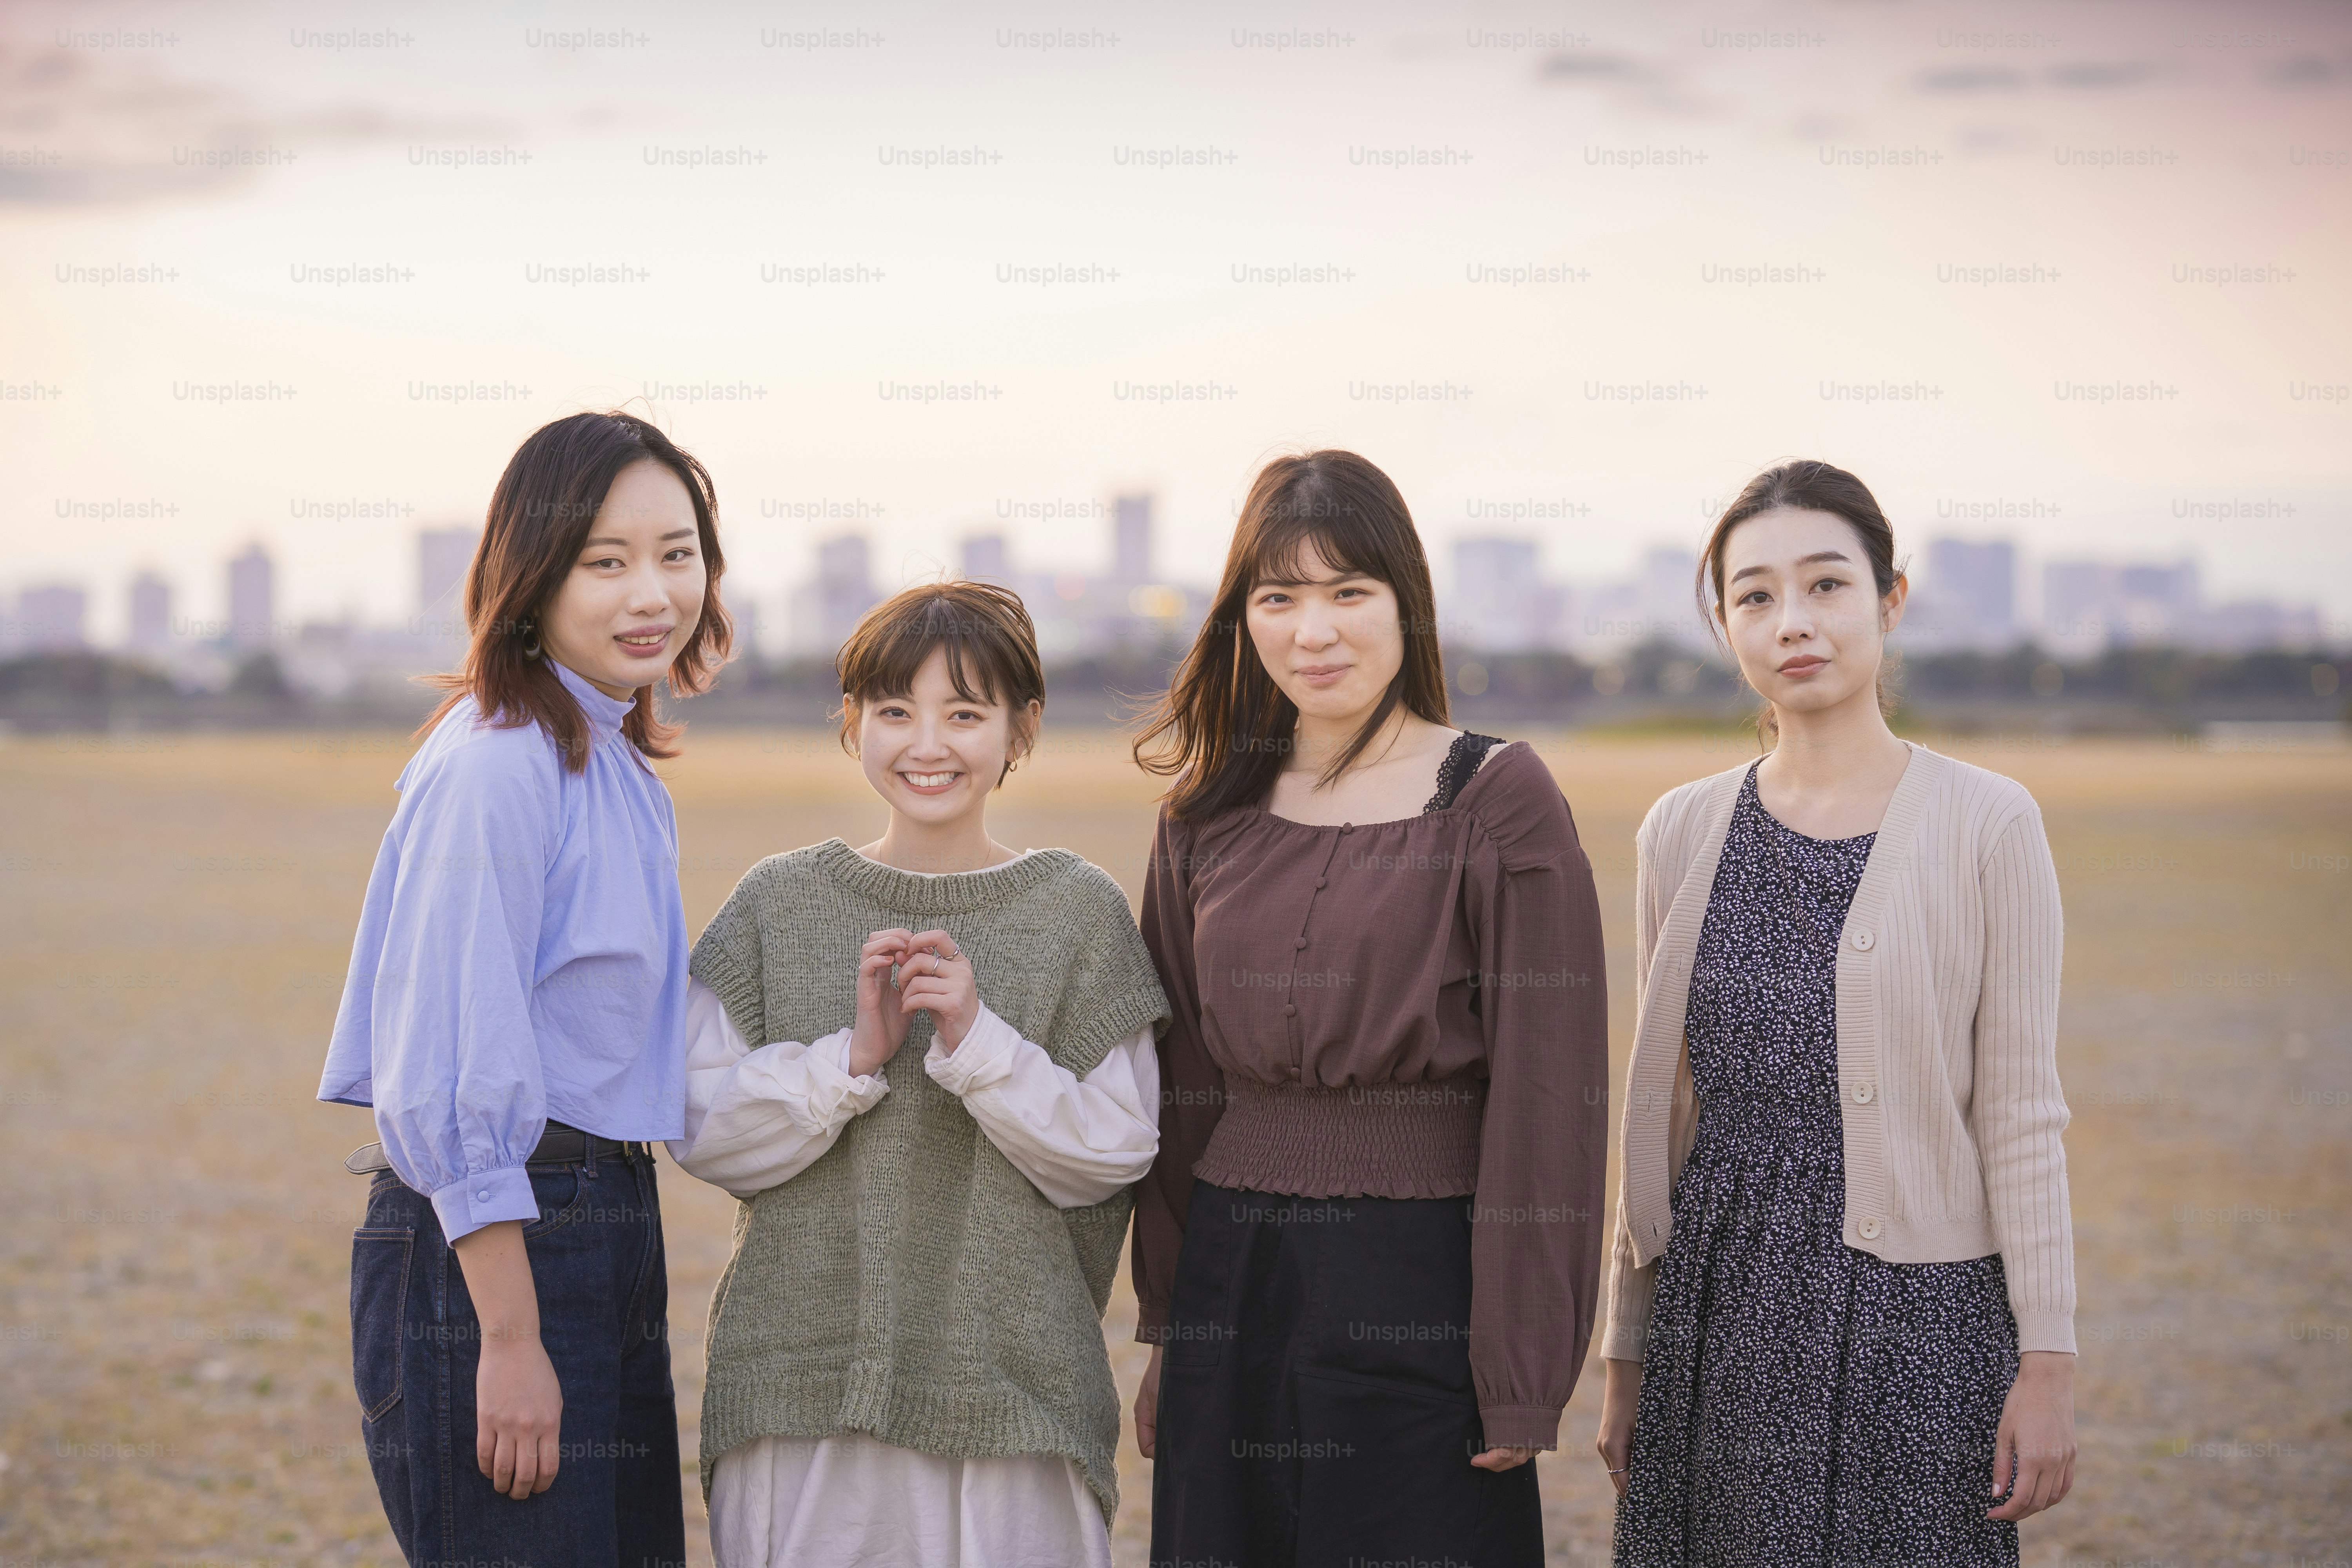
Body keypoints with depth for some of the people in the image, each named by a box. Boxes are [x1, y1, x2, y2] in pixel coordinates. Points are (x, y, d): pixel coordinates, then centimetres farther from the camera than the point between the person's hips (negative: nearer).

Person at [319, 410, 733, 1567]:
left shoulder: (617, 766, 13)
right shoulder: (497, 765, -16)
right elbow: (452, 1080, -19)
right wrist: (509, 1340, -20)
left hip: (601, 1225, 10)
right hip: (484, 1255, -10)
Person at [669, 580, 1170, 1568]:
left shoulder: (1075, 911, 1)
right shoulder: (780, 904, 4)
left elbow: (1113, 1154, -4)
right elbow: (705, 1135, -1)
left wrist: (979, 1042, -17)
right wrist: (852, 1055, -15)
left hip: (1008, 1386, -1)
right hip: (803, 1368, 1)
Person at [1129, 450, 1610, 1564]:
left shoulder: (1499, 803, -6)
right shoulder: (1209, 812, 8)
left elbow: (1545, 1102, -9)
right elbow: (1183, 1086, 13)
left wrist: (1523, 1381, -12)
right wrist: (1166, 1331, 12)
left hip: (1421, 1296, -4)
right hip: (1235, 1292, 4)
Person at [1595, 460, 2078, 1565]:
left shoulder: (1987, 825, -4)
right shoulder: (1683, 833, 6)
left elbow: (2020, 1114, -4)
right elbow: (1661, 1113, 11)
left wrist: (2048, 1363, -7)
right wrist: (1627, 1353, 12)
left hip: (1915, 1310, -3)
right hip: (1724, 1308, 3)